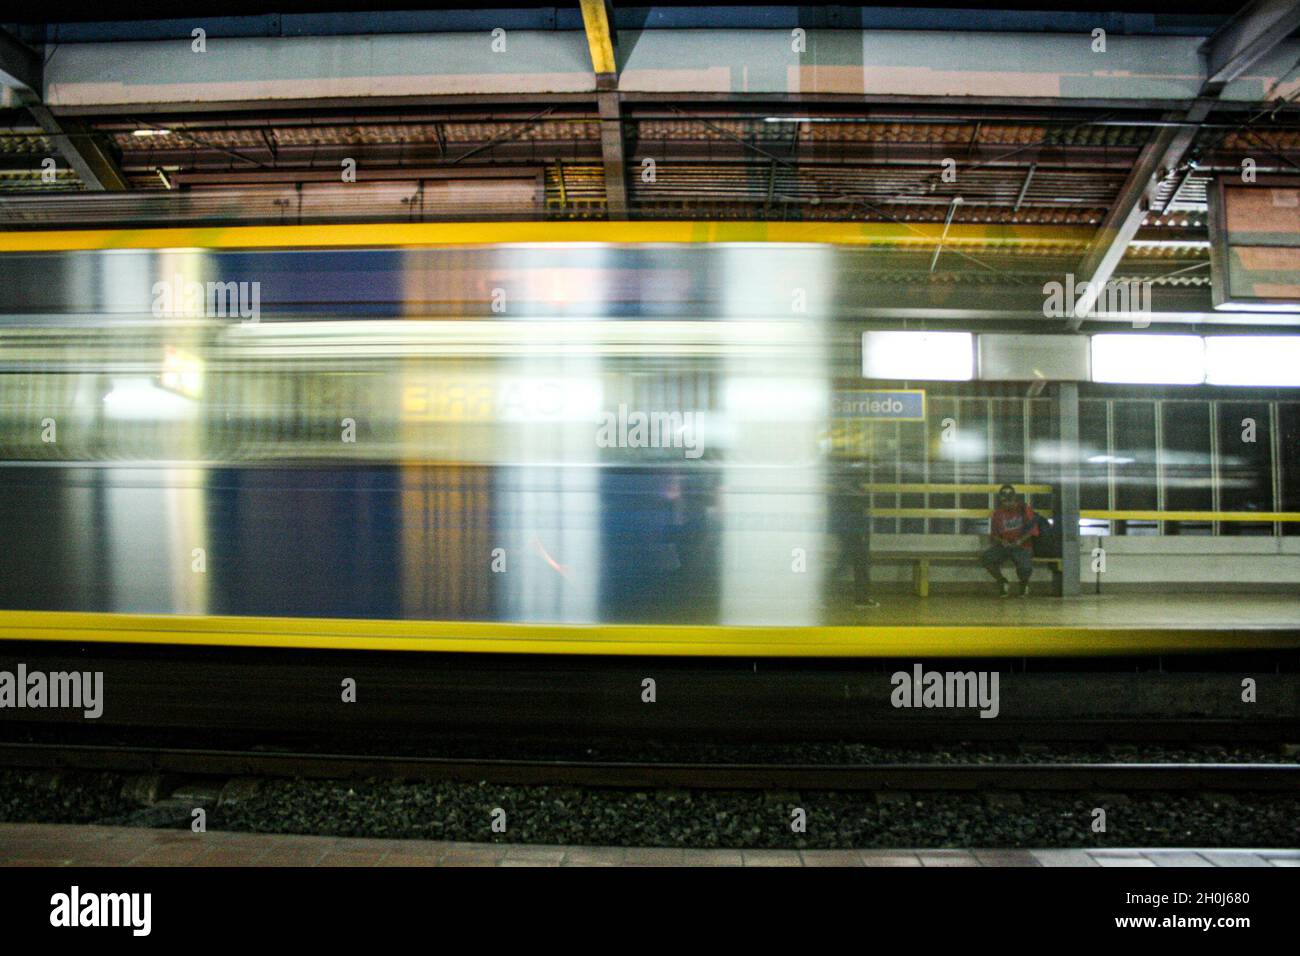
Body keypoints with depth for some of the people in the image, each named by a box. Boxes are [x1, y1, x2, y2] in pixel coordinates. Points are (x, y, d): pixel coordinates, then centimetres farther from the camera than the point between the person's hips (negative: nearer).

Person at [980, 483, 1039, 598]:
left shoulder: (1025, 510, -1)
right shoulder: (997, 513, 6)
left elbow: (1032, 530, -5)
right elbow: (992, 535, 8)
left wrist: (1020, 540, -21)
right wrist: (1001, 541, -14)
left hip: (1023, 546, -3)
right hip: (1003, 546, 3)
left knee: (1025, 568, -32)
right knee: (985, 558, -26)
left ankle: (1024, 584, 8)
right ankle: (1003, 583, -1)